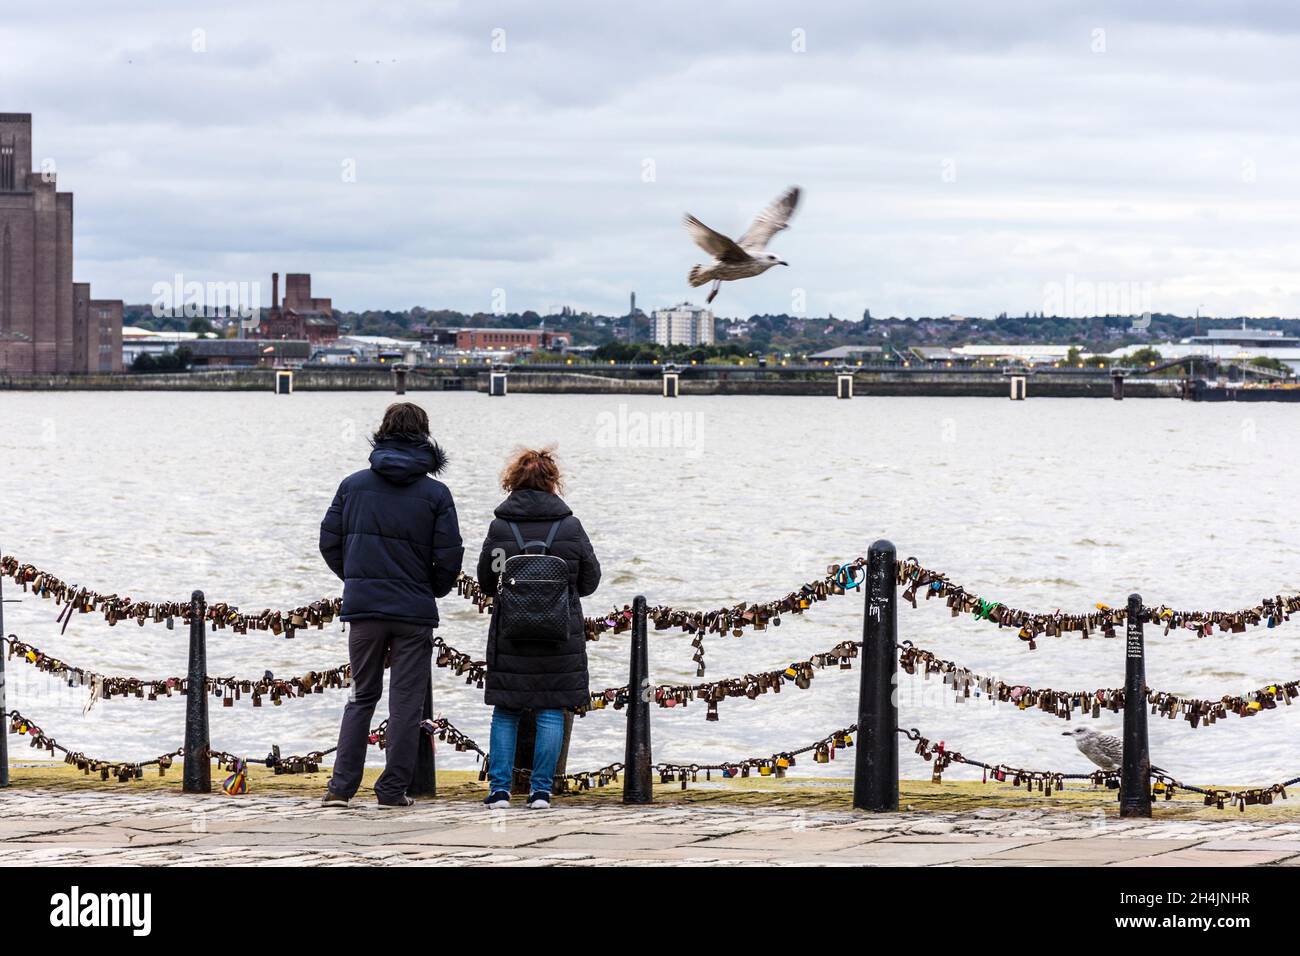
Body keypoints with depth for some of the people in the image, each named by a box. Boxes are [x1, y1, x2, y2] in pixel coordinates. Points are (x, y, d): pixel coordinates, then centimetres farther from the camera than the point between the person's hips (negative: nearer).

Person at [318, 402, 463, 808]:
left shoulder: (353, 485, 2)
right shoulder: (436, 494, -4)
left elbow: (329, 543, 5)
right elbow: (449, 558, -5)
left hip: (363, 608, 2)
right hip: (415, 612, -2)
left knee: (362, 697, 13)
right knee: (407, 702, 5)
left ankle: (341, 785, 5)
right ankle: (393, 789, 5)